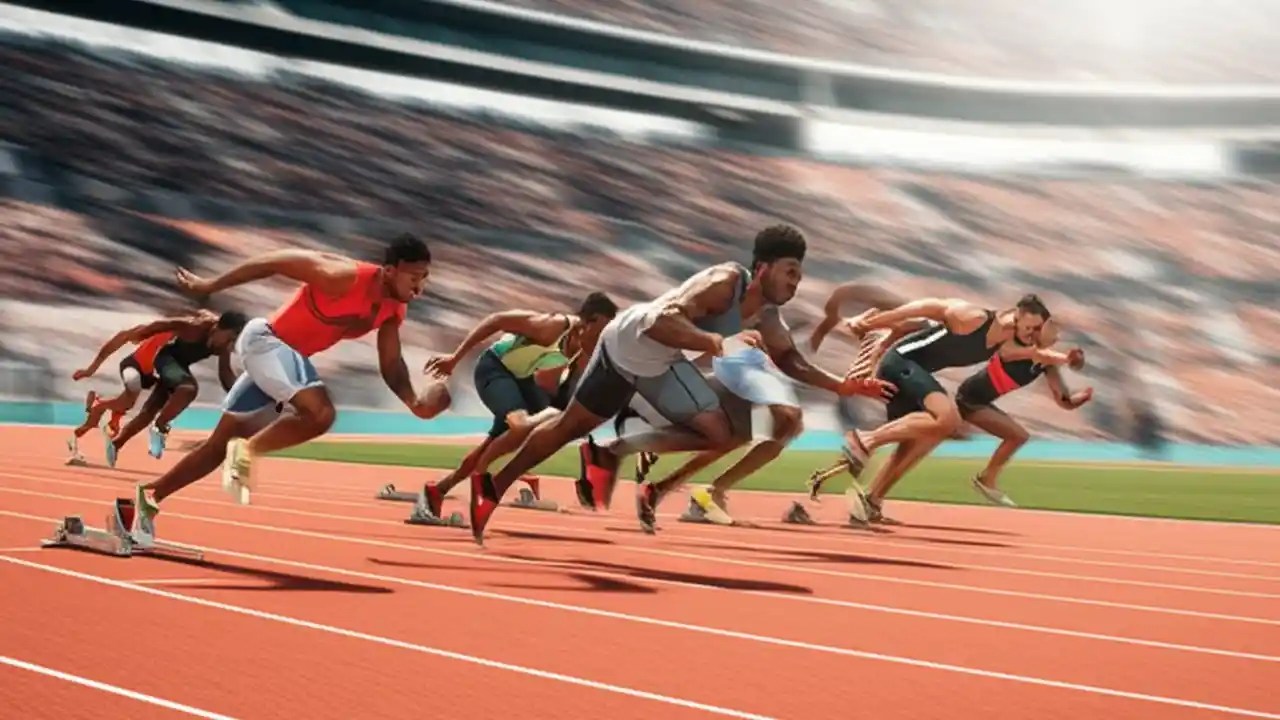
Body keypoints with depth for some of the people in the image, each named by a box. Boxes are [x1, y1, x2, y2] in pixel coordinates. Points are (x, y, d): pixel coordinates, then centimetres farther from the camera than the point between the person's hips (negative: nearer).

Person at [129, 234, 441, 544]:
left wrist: (413, 402, -20)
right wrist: (208, 286, -12)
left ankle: (150, 495, 24)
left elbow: (391, 364, 1)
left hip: (288, 354, 9)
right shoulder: (345, 277, -26)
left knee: (222, 442, 15)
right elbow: (274, 262, -19)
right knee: (319, 412, -31)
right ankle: (247, 452, -15)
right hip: (266, 340, -9)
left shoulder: (393, 311, -3)